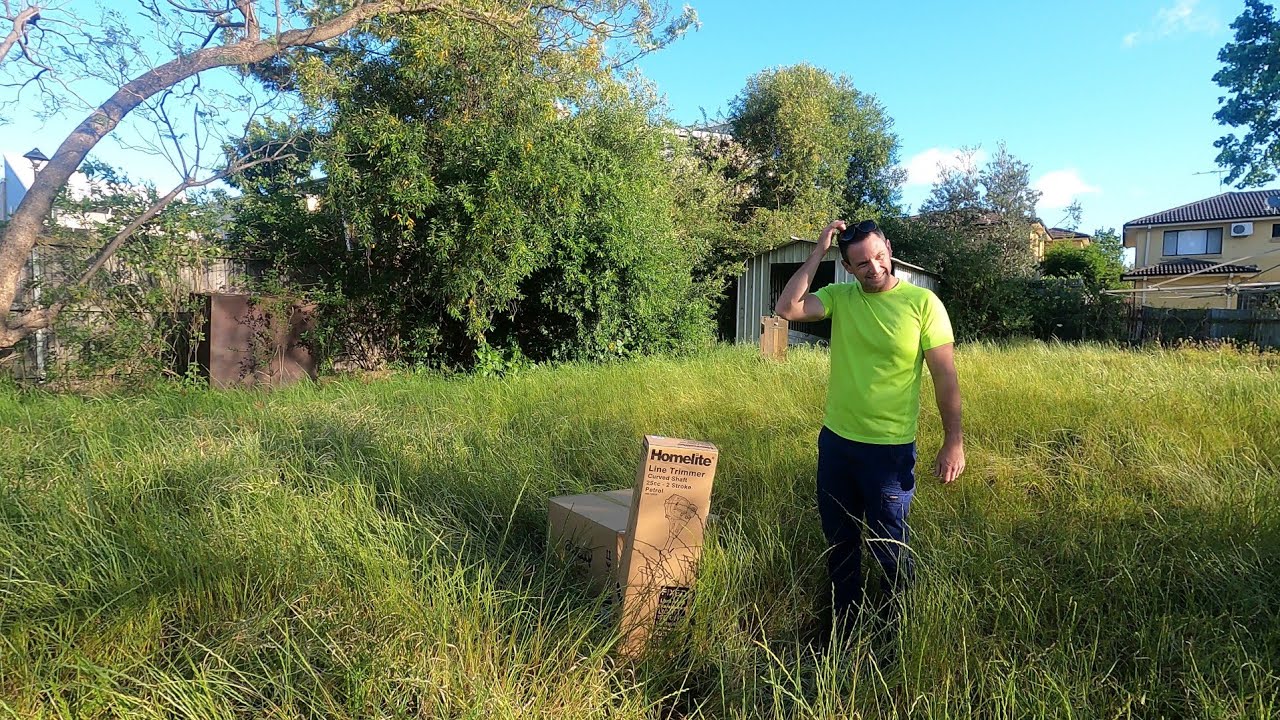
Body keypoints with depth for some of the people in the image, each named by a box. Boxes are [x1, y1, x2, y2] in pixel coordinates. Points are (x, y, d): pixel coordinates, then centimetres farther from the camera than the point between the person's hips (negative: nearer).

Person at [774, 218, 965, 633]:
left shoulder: (922, 302, -11)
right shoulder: (840, 297, -1)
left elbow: (945, 375, -9)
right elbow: (787, 309, -15)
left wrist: (953, 440, -11)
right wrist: (819, 252, -13)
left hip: (890, 448, -4)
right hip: (835, 441, 4)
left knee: (889, 545, 11)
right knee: (839, 539, 20)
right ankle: (843, 619, 40)